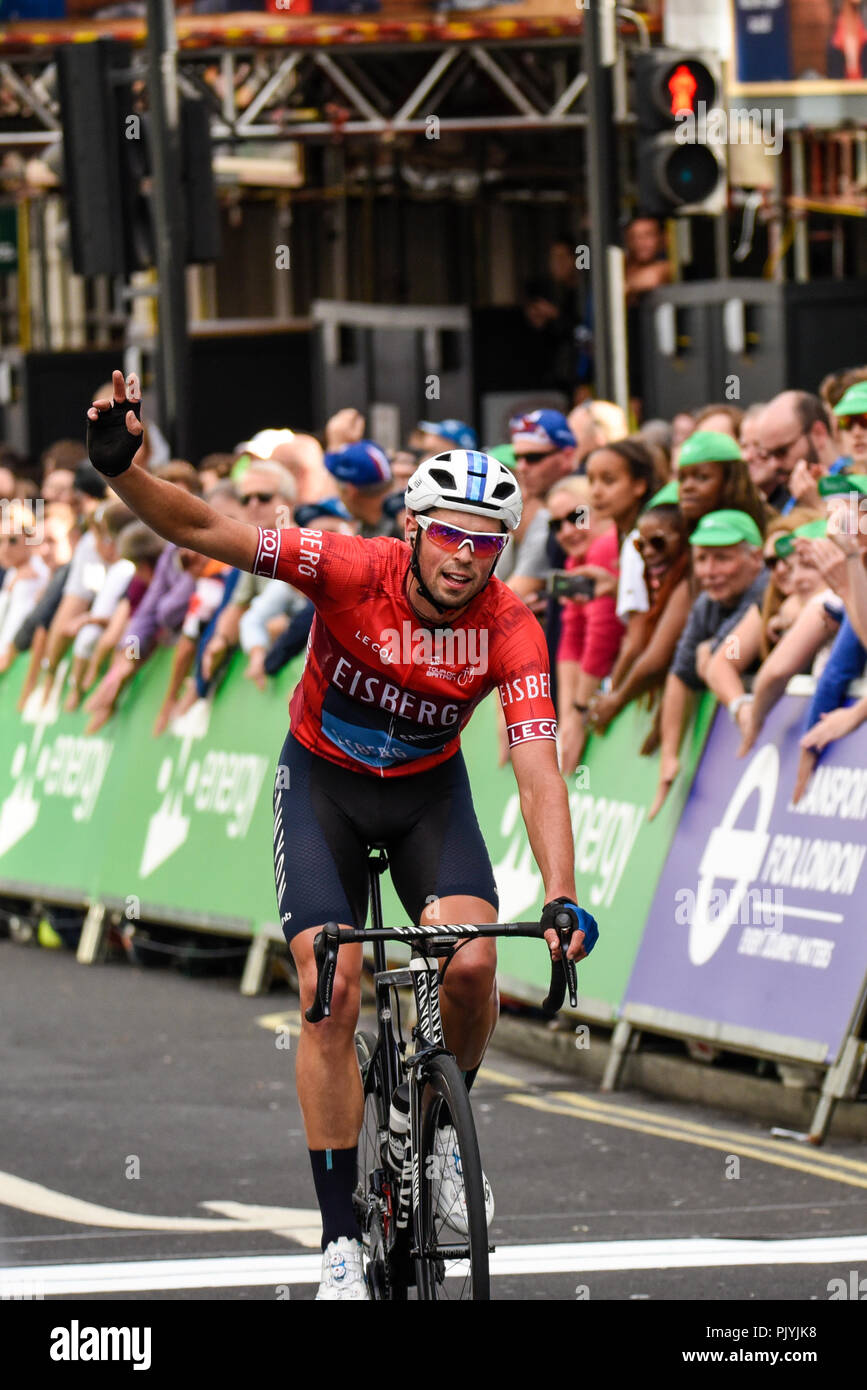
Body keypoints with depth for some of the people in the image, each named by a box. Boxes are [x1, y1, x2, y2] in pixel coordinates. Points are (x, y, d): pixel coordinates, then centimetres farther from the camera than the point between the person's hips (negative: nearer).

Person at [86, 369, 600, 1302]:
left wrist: (561, 900, -43)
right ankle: (341, 1240, -9)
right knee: (332, 991, -15)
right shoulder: (354, 571, -26)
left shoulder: (509, 630, -24)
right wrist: (121, 468, -49)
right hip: (323, 780, -1)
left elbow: (538, 775, -29)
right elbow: (203, 532, -31)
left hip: (427, 789, 1)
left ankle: (443, 1129, 7)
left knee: (470, 962, -24)